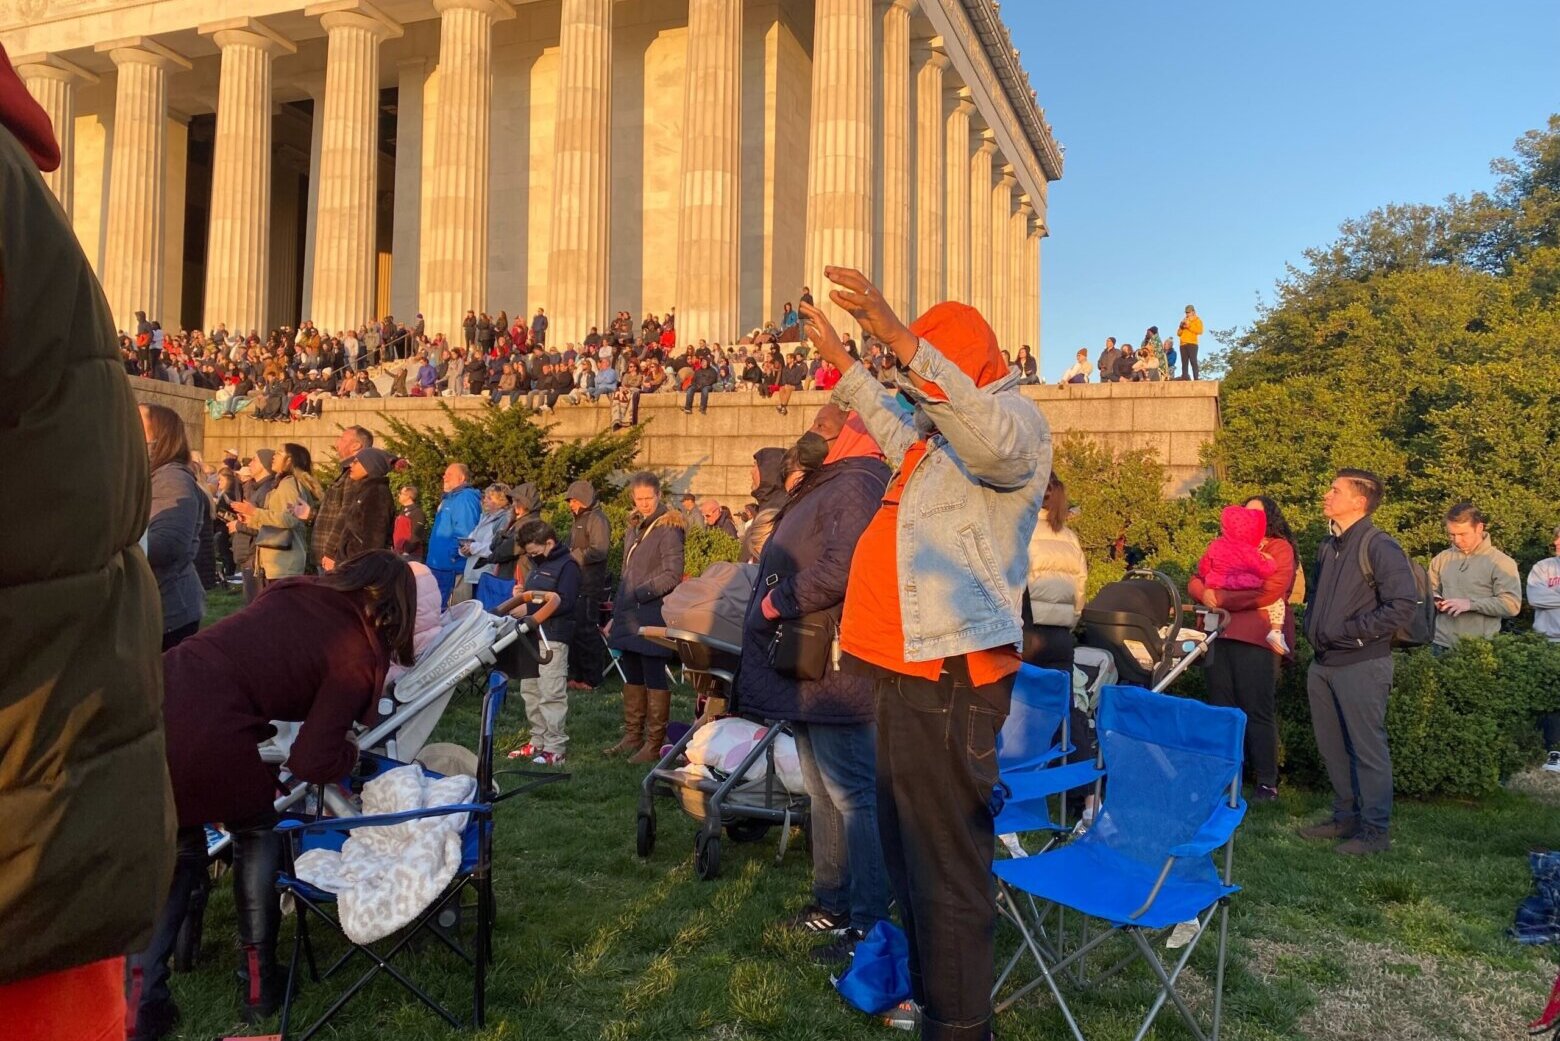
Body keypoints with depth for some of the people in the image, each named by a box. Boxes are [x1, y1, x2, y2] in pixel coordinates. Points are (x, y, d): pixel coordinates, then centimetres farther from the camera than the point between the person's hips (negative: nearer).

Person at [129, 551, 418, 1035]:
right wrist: (351, 752, 17)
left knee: (177, 853, 26)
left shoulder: (292, 590, 16)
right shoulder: (358, 655, -1)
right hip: (207, 739, -6)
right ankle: (257, 981, 29)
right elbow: (311, 762, -5)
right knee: (256, 833, 24)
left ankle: (143, 1000, 25)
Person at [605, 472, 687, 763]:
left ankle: (655, 743, 3)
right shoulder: (635, 528, 16)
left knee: (654, 679, -3)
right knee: (632, 677, 12)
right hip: (630, 617, 8)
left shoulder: (668, 529, -9)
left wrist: (641, 594, -16)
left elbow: (672, 573, -15)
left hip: (653, 615, -8)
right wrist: (619, 605, 16)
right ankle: (633, 736, 21)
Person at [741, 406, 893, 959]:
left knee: (852, 793, -5)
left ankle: (869, 920, 3)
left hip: (835, 668, -11)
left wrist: (776, 601, -17)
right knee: (824, 791, 19)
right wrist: (777, 599, 9)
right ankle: (832, 898, 31)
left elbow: (841, 570, -29)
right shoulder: (823, 485, 19)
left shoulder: (857, 485, -15)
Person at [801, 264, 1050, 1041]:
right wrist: (840, 359, 42)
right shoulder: (942, 429, 19)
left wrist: (899, 339, -42)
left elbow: (995, 437, -35)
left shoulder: (1014, 424, -9)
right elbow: (897, 433, 42)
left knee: (947, 861, -5)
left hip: (952, 673, -10)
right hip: (910, 666, 11)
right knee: (907, 847, 20)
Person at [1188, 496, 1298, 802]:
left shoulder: (1279, 548, 1)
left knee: (1258, 713, -4)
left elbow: (1268, 592, -14)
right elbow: (1196, 580, 15)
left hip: (1256, 638, -6)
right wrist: (1207, 594, -8)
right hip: (1221, 636, 6)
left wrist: (1221, 598, -10)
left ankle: (1267, 783, 4)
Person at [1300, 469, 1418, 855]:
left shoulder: (1379, 547, -13)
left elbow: (1402, 605, -20)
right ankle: (1346, 816, 28)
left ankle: (1375, 830, 10)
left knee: (1367, 748, 0)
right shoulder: (1328, 546, 13)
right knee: (1332, 746, 15)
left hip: (1362, 665, -8)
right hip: (1323, 663, 8)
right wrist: (1311, 627, 10)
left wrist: (1353, 631, -18)